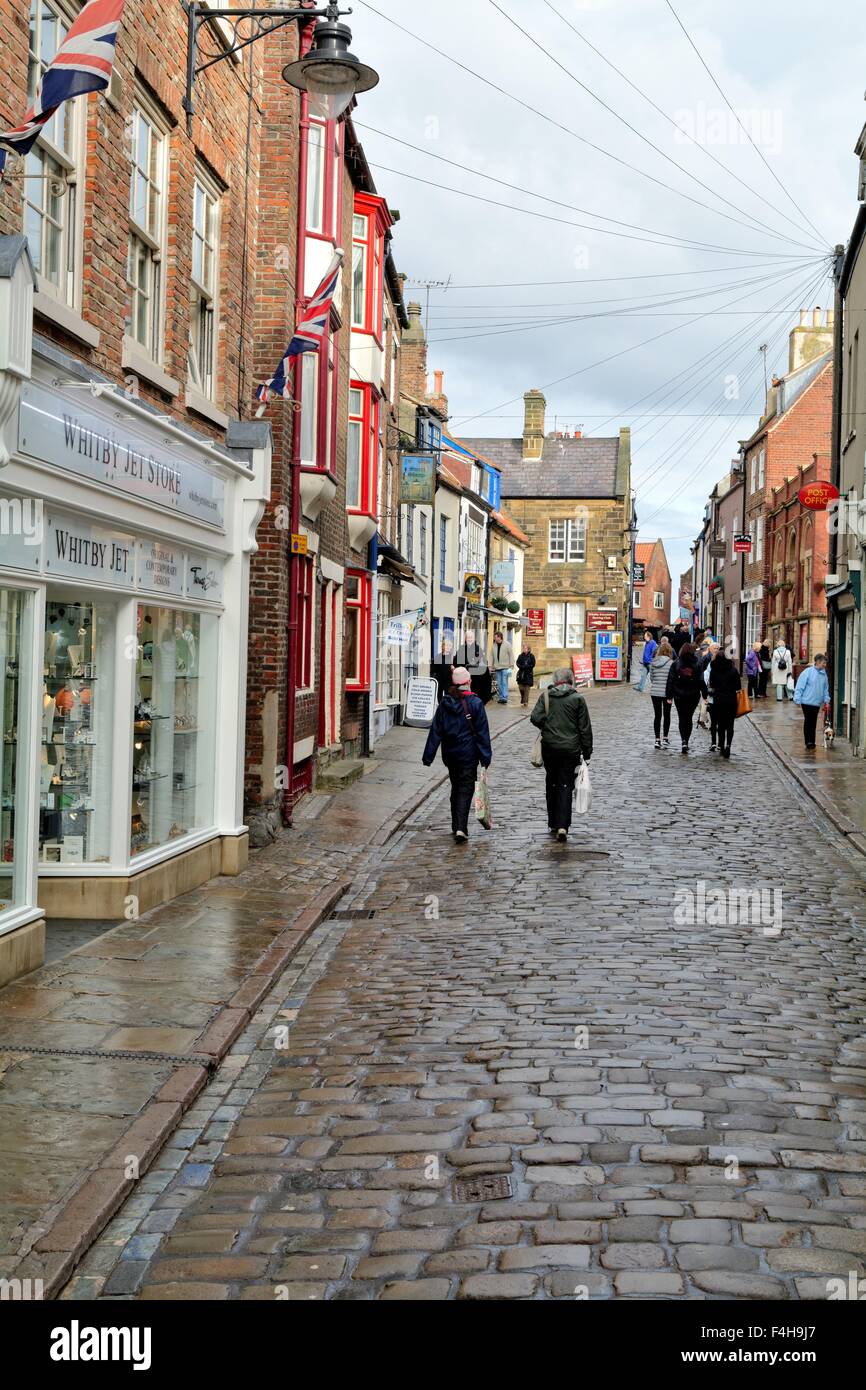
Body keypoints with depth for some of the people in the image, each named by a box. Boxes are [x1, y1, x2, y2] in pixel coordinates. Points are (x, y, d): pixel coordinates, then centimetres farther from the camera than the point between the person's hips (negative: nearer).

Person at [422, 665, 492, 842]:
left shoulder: (445, 703, 0)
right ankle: (461, 828, -15)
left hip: (450, 754, 4)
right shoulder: (475, 703, -10)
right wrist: (486, 756, -5)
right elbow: (482, 732, -9)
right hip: (468, 754, -4)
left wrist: (428, 755, 3)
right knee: (466, 789, -2)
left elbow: (436, 730, 1)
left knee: (456, 788, 18)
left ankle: (456, 826, 23)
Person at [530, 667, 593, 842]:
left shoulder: (545, 696, 0)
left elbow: (535, 718, -10)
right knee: (566, 785, 1)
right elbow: (585, 728, -2)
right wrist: (587, 753, 5)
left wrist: (547, 729, 11)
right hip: (570, 749, -2)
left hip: (549, 747, 2)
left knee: (552, 785, 15)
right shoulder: (577, 699, -3)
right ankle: (562, 826, -10)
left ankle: (553, 823, 21)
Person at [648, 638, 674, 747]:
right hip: (666, 692, -3)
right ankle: (665, 738, 15)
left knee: (657, 715, 7)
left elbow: (651, 677, 6)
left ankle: (657, 739, 4)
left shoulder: (654, 662, 0)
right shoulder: (671, 663, -10)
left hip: (654, 692, 3)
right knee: (666, 715, 12)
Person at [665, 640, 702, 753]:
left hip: (679, 696, 0)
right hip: (693, 695, 0)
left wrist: (669, 696, 0)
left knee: (682, 718, 6)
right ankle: (686, 741, 6)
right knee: (689, 718, 12)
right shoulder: (697, 664, -5)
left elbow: (671, 680, -5)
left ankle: (684, 740, -11)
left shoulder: (676, 664, -5)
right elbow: (701, 680, -7)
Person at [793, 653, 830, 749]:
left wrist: (826, 700, 11)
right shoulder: (808, 672, -10)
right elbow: (799, 686, -9)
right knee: (808, 721, -3)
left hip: (817, 703, 5)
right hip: (807, 702, -5)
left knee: (813, 722, 9)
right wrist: (797, 700, -11)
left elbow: (826, 689, 17)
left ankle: (811, 742, 16)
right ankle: (808, 742, 0)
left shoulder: (824, 674, 7)